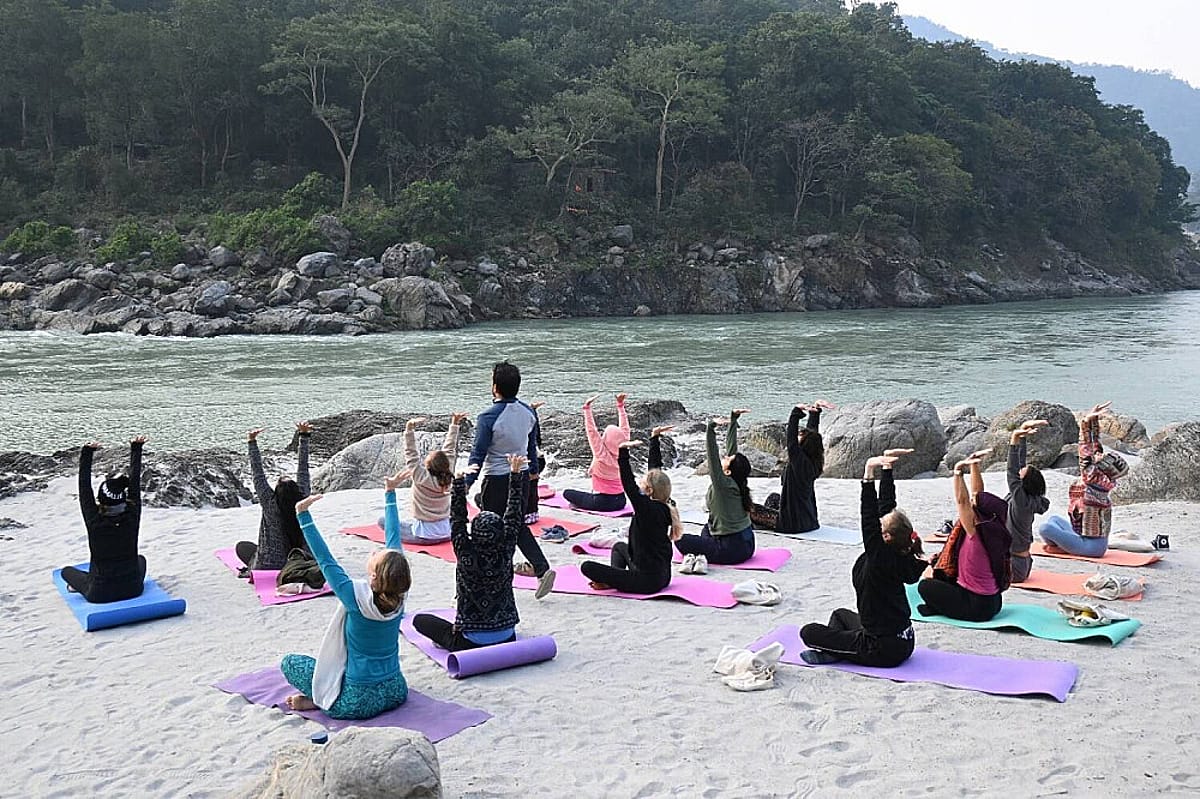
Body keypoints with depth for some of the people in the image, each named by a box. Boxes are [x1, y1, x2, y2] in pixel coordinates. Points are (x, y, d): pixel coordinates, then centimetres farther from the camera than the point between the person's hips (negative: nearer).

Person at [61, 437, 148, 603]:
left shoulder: (94, 521, -19)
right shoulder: (132, 518, -15)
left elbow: (84, 487, -11)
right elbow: (135, 483, -7)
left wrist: (86, 454, -9)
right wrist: (136, 450, 0)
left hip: (100, 594, 0)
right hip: (133, 589, 0)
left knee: (67, 570, 27)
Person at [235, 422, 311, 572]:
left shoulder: (270, 504, -25)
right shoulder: (302, 501, -20)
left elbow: (258, 474, -18)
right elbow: (303, 468, -13)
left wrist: (252, 442, -15)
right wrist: (304, 436, -9)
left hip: (270, 565, -3)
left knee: (241, 546, 25)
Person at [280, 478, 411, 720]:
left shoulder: (357, 598, -24)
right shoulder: (398, 596, -11)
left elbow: (325, 560, -18)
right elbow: (394, 539, -2)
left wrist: (303, 515, -17)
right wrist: (390, 493, 7)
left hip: (360, 702, -5)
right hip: (396, 692, 5)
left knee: (290, 662, 11)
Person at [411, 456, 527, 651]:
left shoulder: (466, 556, -19)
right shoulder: (505, 554, -12)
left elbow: (457, 518, -13)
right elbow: (513, 515, -6)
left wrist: (459, 481, -13)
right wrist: (515, 474, -4)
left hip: (470, 643, -3)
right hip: (506, 639, 3)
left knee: (419, 619, 13)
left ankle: (451, 638, 6)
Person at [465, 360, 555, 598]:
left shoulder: (489, 417, -19)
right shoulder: (528, 412, 0)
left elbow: (478, 454, -18)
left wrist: (467, 483, -14)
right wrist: (533, 469, 29)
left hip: (496, 480, -6)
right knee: (519, 525, 18)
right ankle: (541, 568, 6)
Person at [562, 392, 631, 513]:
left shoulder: (602, 455, -18)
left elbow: (592, 431, -22)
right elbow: (624, 428, 5)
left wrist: (587, 408, -24)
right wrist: (620, 406, 8)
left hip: (603, 502, -7)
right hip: (620, 501, 7)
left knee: (567, 493, 6)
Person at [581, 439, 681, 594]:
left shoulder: (647, 508, -22)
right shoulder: (665, 508, 1)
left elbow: (629, 484, -24)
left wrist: (623, 451, -22)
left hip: (647, 582, -9)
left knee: (587, 567, -7)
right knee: (619, 546, 34)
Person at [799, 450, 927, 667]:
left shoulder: (880, 557, -24)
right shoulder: (897, 556, -2)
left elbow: (869, 516, -32)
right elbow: (886, 504, 0)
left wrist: (869, 472, -37)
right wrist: (887, 466, 1)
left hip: (883, 649, -8)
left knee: (809, 632, 1)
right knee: (841, 614, 30)